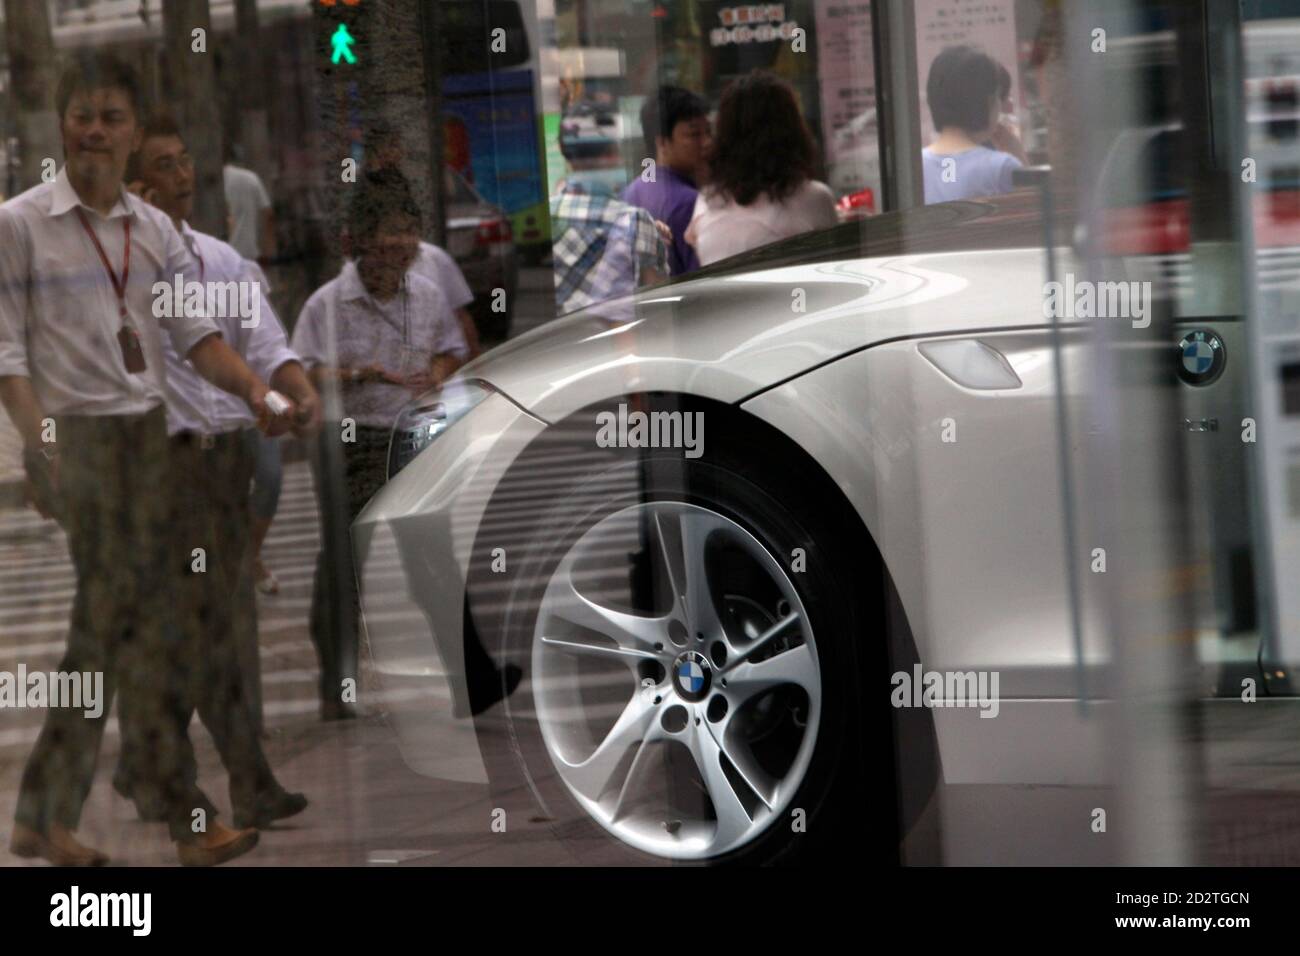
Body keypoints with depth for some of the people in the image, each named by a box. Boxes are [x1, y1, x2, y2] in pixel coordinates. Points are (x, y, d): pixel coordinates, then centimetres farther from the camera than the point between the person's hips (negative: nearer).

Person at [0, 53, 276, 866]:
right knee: (146, 631, -7)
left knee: (103, 629, 6)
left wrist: (251, 387, -16)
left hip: (146, 433, 6)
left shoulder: (155, 229, 11)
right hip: (75, 437, -6)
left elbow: (194, 329, 3)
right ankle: (188, 818, -2)